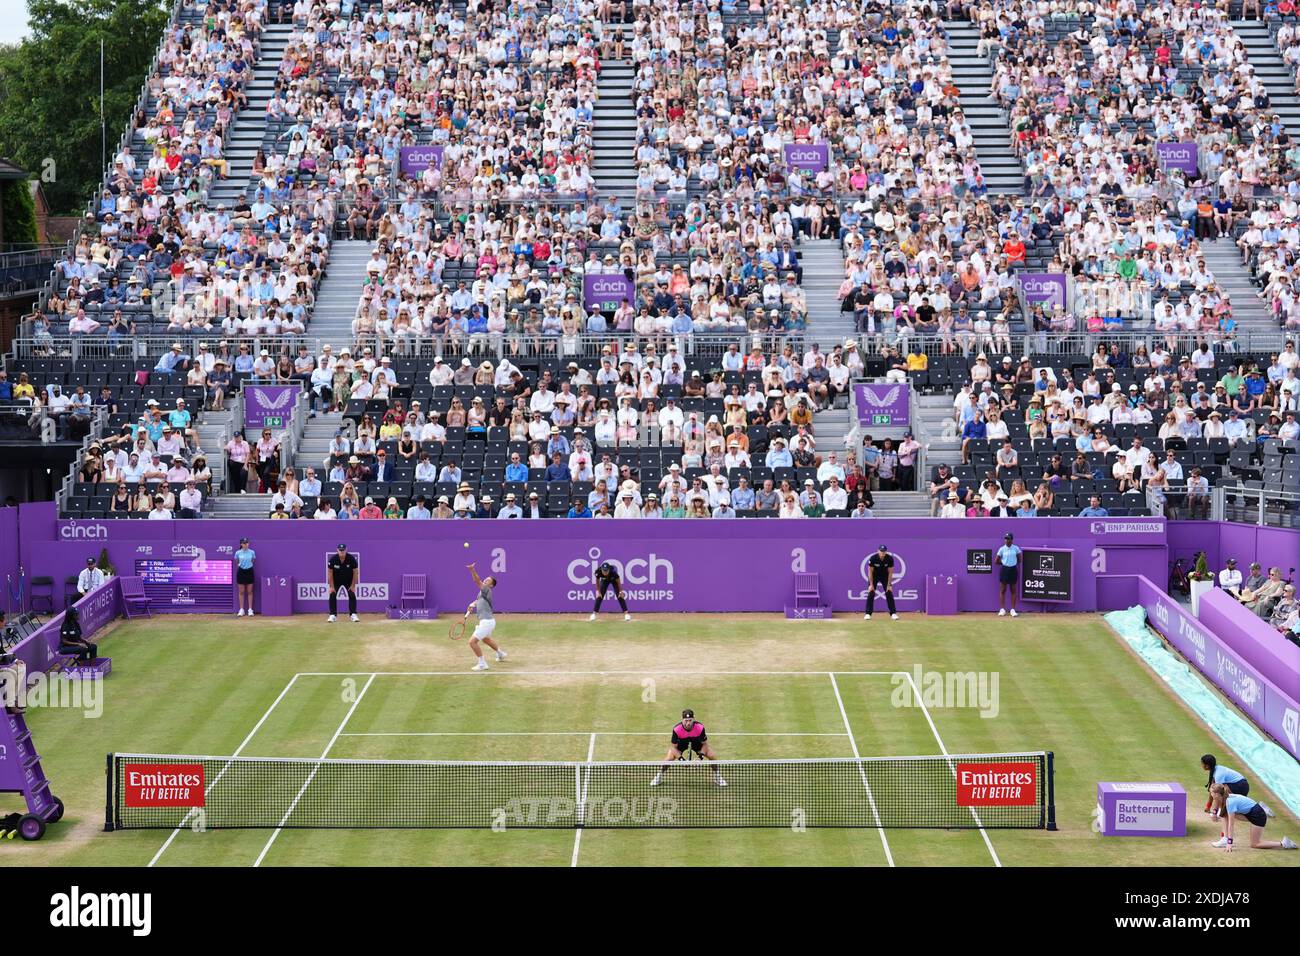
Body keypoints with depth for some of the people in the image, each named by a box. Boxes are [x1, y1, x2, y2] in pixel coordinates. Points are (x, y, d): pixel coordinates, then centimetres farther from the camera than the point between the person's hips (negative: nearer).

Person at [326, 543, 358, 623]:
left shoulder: (351, 558, -24)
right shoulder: (333, 559, -23)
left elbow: (355, 572, -14)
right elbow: (330, 572, -14)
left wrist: (353, 585, -16)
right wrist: (332, 586, -17)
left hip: (348, 580, 0)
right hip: (336, 580, 0)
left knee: (352, 595, -12)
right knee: (332, 595, -12)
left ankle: (353, 615, -6)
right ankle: (333, 615, -7)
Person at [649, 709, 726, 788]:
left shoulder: (700, 728, -34)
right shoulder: (676, 729, -36)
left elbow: (704, 743, -16)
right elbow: (673, 747, -23)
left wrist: (701, 755, -32)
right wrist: (680, 758, -37)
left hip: (697, 743, 1)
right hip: (681, 744, -1)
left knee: (712, 756, -13)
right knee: (669, 758, -20)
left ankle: (717, 778, 13)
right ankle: (658, 778, 6)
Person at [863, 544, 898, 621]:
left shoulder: (890, 558, -24)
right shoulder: (873, 558, -28)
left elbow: (890, 572, -16)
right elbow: (870, 572, -19)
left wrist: (889, 585, -19)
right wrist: (871, 585, -21)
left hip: (885, 576, 1)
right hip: (874, 576, -1)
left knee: (889, 593, -7)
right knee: (871, 593, -10)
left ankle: (893, 613, -2)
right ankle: (868, 614, -6)